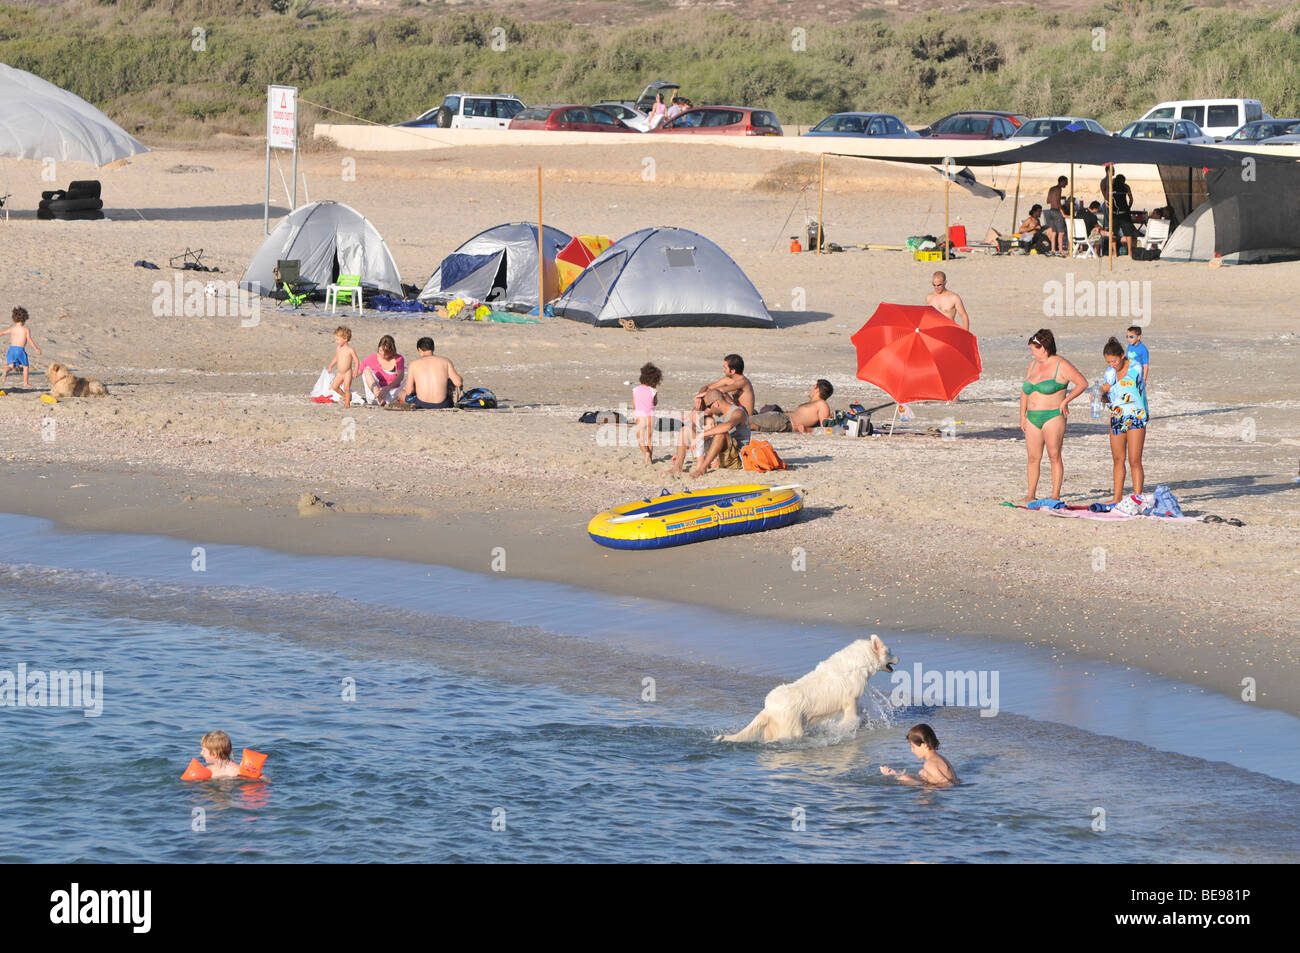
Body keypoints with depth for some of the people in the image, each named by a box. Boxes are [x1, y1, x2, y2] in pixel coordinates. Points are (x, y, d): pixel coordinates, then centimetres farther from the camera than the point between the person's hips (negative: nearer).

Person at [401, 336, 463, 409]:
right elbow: (458, 383, -3)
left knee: (402, 393, 31)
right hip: (441, 405, 0)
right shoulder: (445, 361, 2)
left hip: (421, 405, 0)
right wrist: (461, 379, 21)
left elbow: (409, 391, -2)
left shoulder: (414, 364, 1)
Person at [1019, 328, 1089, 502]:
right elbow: (1024, 390, 22)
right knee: (1033, 457, 4)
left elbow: (1082, 383, -7)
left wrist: (1065, 401, -10)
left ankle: (1055, 495, -6)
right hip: (1033, 418, 6)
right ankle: (1031, 494, 10)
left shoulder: (1061, 366, -5)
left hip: (1053, 417, -6)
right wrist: (1022, 415, 16)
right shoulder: (1033, 364, 15)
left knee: (1054, 456, -7)